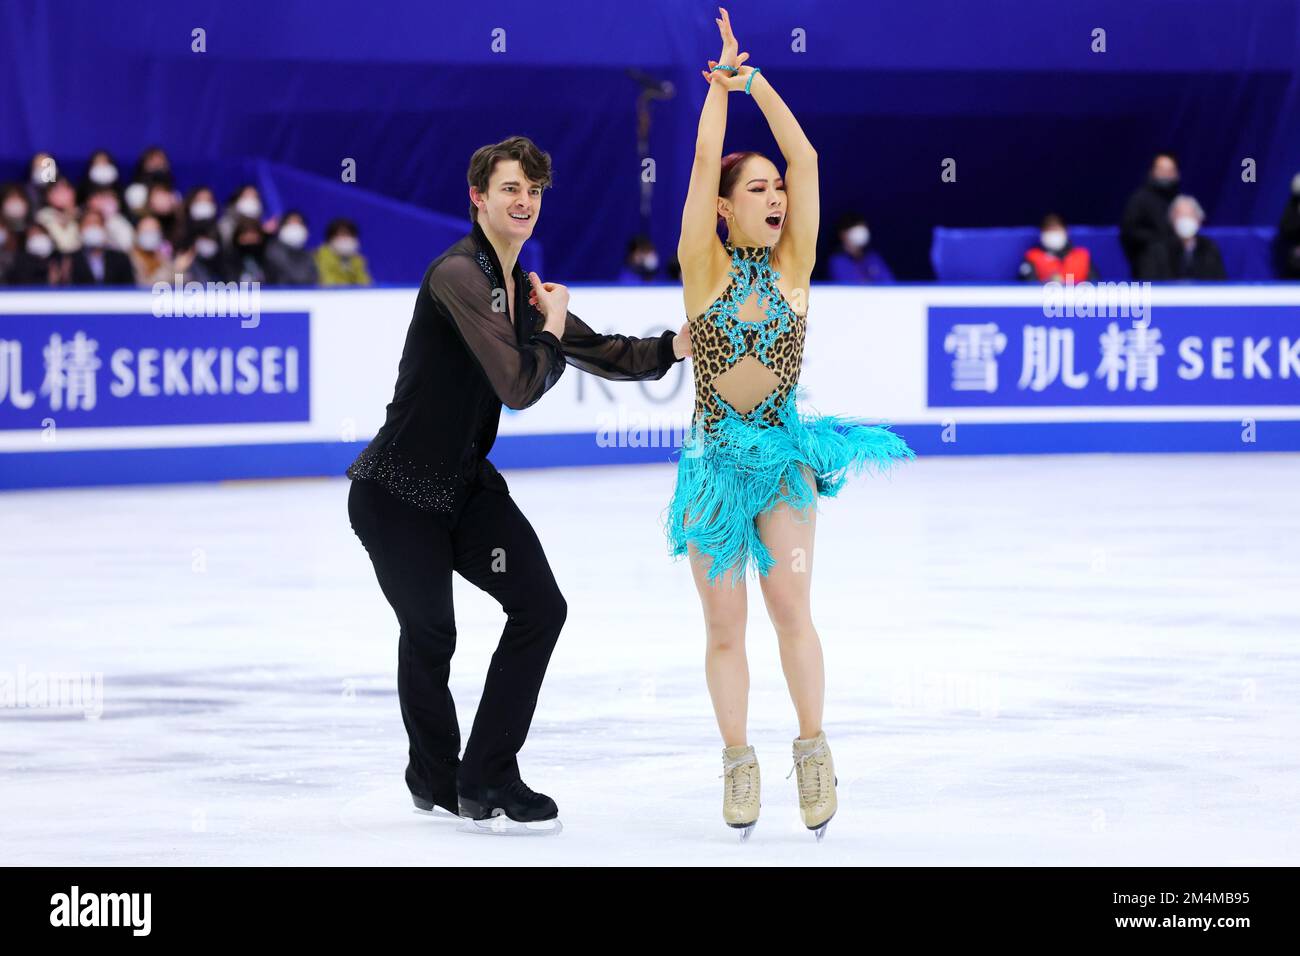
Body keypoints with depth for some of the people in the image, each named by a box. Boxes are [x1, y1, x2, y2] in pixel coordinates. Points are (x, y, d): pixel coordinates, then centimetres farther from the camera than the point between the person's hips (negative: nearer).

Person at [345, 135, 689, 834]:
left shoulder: (520, 286, 7)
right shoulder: (459, 276, -23)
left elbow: (599, 353, 12)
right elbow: (521, 386, -28)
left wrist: (674, 347, -4)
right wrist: (551, 332, -10)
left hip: (467, 483, 8)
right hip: (397, 490, -8)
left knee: (540, 606, -2)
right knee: (429, 633, 5)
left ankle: (486, 778, 6)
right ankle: (437, 777, 29)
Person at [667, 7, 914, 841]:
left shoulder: (792, 267, 2)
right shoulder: (706, 270, -2)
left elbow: (805, 159, -4)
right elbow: (703, 163, -9)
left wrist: (755, 81, -4)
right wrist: (721, 82, -2)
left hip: (784, 455, 0)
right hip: (717, 460, 0)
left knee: (790, 605, -11)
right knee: (725, 624, 3)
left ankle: (812, 745, -2)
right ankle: (738, 758, 11)